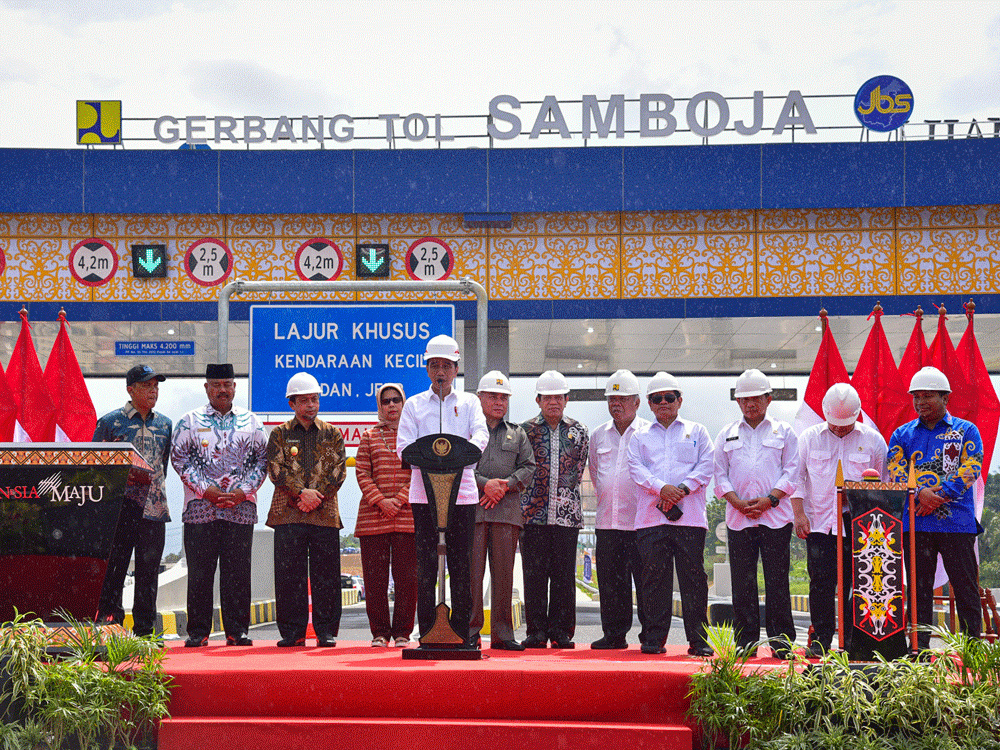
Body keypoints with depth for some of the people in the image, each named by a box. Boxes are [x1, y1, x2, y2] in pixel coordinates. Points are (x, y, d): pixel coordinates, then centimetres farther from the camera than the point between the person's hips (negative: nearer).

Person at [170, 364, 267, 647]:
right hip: (201, 507, -1)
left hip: (241, 506, 1)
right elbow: (179, 458, 1)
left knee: (238, 571, 1)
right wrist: (206, 490, -8)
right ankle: (198, 631, 6)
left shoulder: (250, 422, 11)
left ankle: (238, 630, 7)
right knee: (199, 571, -1)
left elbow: (262, 459, 10)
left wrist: (242, 491, -4)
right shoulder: (190, 421, 7)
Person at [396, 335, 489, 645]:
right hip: (423, 492, 0)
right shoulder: (414, 405, 13)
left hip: (462, 493, 0)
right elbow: (403, 446, 2)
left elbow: (481, 434, -4)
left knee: (461, 564, 1)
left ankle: (462, 632, 6)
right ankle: (427, 633, 2)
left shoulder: (469, 402, 13)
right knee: (425, 564, -2)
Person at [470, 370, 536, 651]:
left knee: (504, 572, 3)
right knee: (472, 571, -4)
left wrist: (504, 486, -6)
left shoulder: (517, 433, 19)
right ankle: (470, 631, 0)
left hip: (507, 509, 3)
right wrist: (485, 484, -12)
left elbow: (528, 466, 11)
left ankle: (502, 633, 7)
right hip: (472, 509, -3)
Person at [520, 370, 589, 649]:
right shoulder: (526, 430, 7)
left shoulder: (577, 432, 11)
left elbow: (577, 471, 12)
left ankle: (561, 632, 8)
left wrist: (562, 497, 5)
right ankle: (536, 632, 5)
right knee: (534, 575, 0)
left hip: (567, 515, 1)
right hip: (533, 514, -1)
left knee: (564, 575, 1)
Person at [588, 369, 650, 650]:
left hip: (640, 521, -4)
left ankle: (650, 635, 1)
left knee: (645, 579, -5)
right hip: (607, 520, 4)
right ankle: (614, 634, 12)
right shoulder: (599, 436, 15)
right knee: (610, 581, 5)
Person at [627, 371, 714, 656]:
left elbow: (705, 467, 5)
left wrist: (681, 489, -10)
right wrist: (661, 488, -13)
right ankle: (655, 638, 5)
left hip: (690, 515, -1)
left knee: (693, 576, -4)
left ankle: (698, 638, 0)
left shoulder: (696, 432, 16)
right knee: (654, 576, -1)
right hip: (651, 515, 1)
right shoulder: (640, 436, 18)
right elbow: (636, 468, 4)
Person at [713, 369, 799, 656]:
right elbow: (720, 474, 10)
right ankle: (745, 641, 6)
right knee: (742, 583, 1)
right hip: (738, 518, 2)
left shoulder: (783, 432, 11)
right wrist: (739, 502, -6)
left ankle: (781, 641, 2)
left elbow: (792, 471, 4)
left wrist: (769, 499, -10)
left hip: (776, 516, -2)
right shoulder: (727, 434, 15)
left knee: (777, 580, -3)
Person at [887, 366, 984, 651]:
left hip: (957, 521, -2)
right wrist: (921, 494, -16)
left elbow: (971, 470, -4)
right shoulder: (902, 434, 13)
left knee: (965, 586, -2)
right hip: (915, 523, 2)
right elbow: (896, 472, 3)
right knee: (919, 588, 4)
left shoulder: (966, 430, 7)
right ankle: (919, 649, 7)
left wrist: (940, 496, -15)